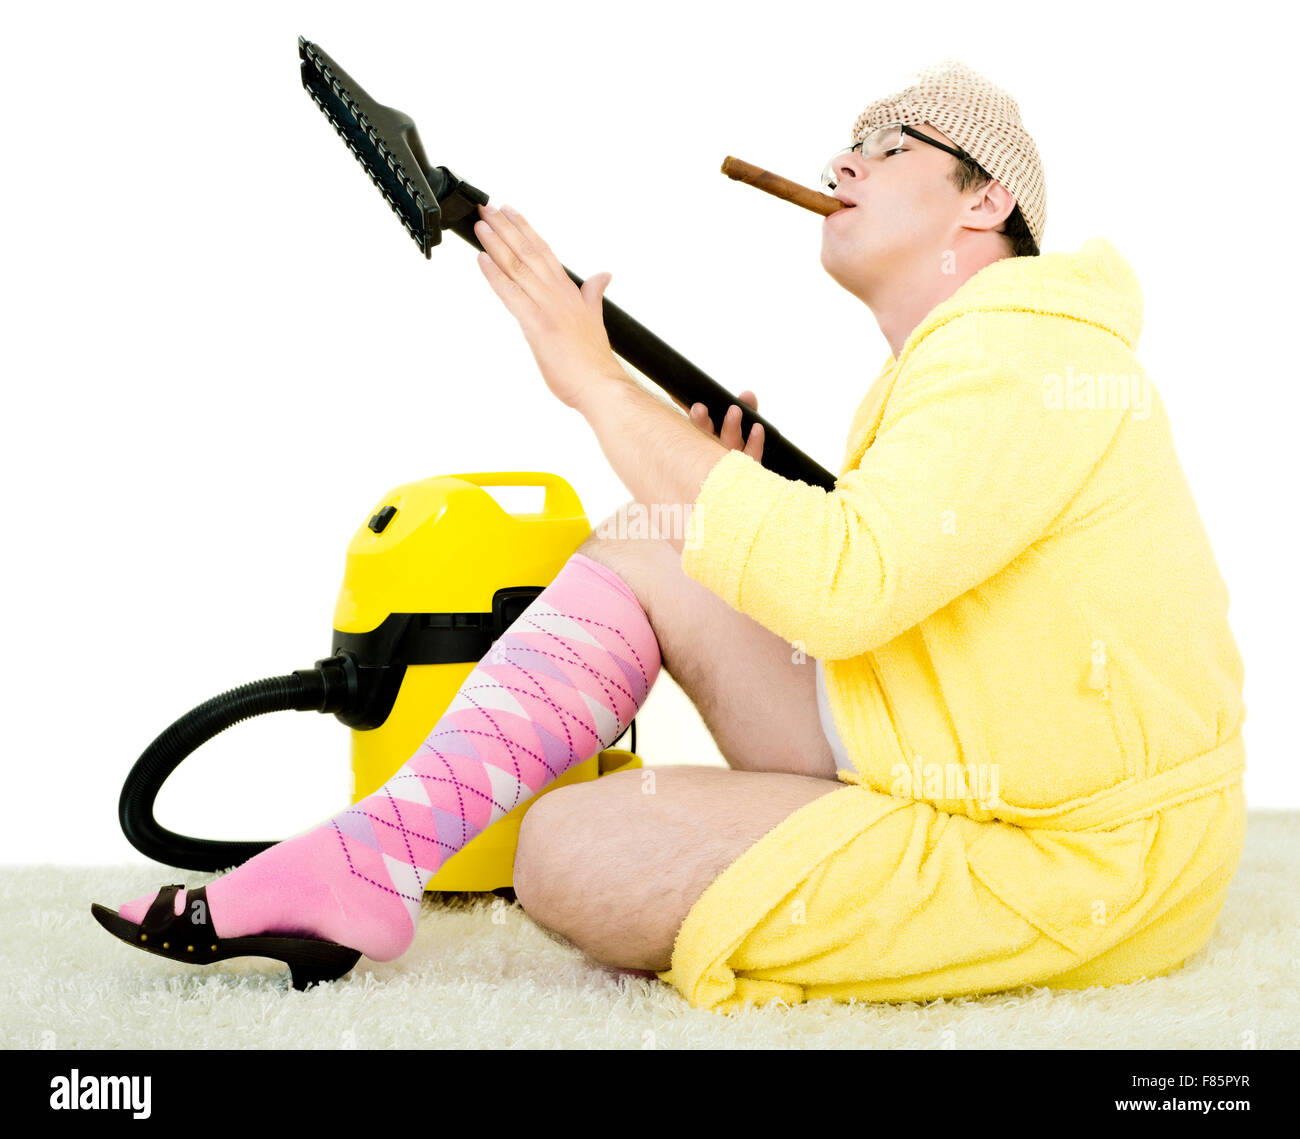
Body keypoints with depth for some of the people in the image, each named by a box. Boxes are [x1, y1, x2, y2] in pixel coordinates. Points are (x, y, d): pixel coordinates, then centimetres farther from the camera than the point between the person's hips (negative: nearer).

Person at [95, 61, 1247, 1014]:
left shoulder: (1023, 353, -17)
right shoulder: (939, 364, 16)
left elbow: (840, 585, -31)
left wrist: (600, 385, -25)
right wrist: (721, 493, 3)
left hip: (1060, 871, -10)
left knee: (570, 855, -19)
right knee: (635, 557, 1)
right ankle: (369, 859, -3)